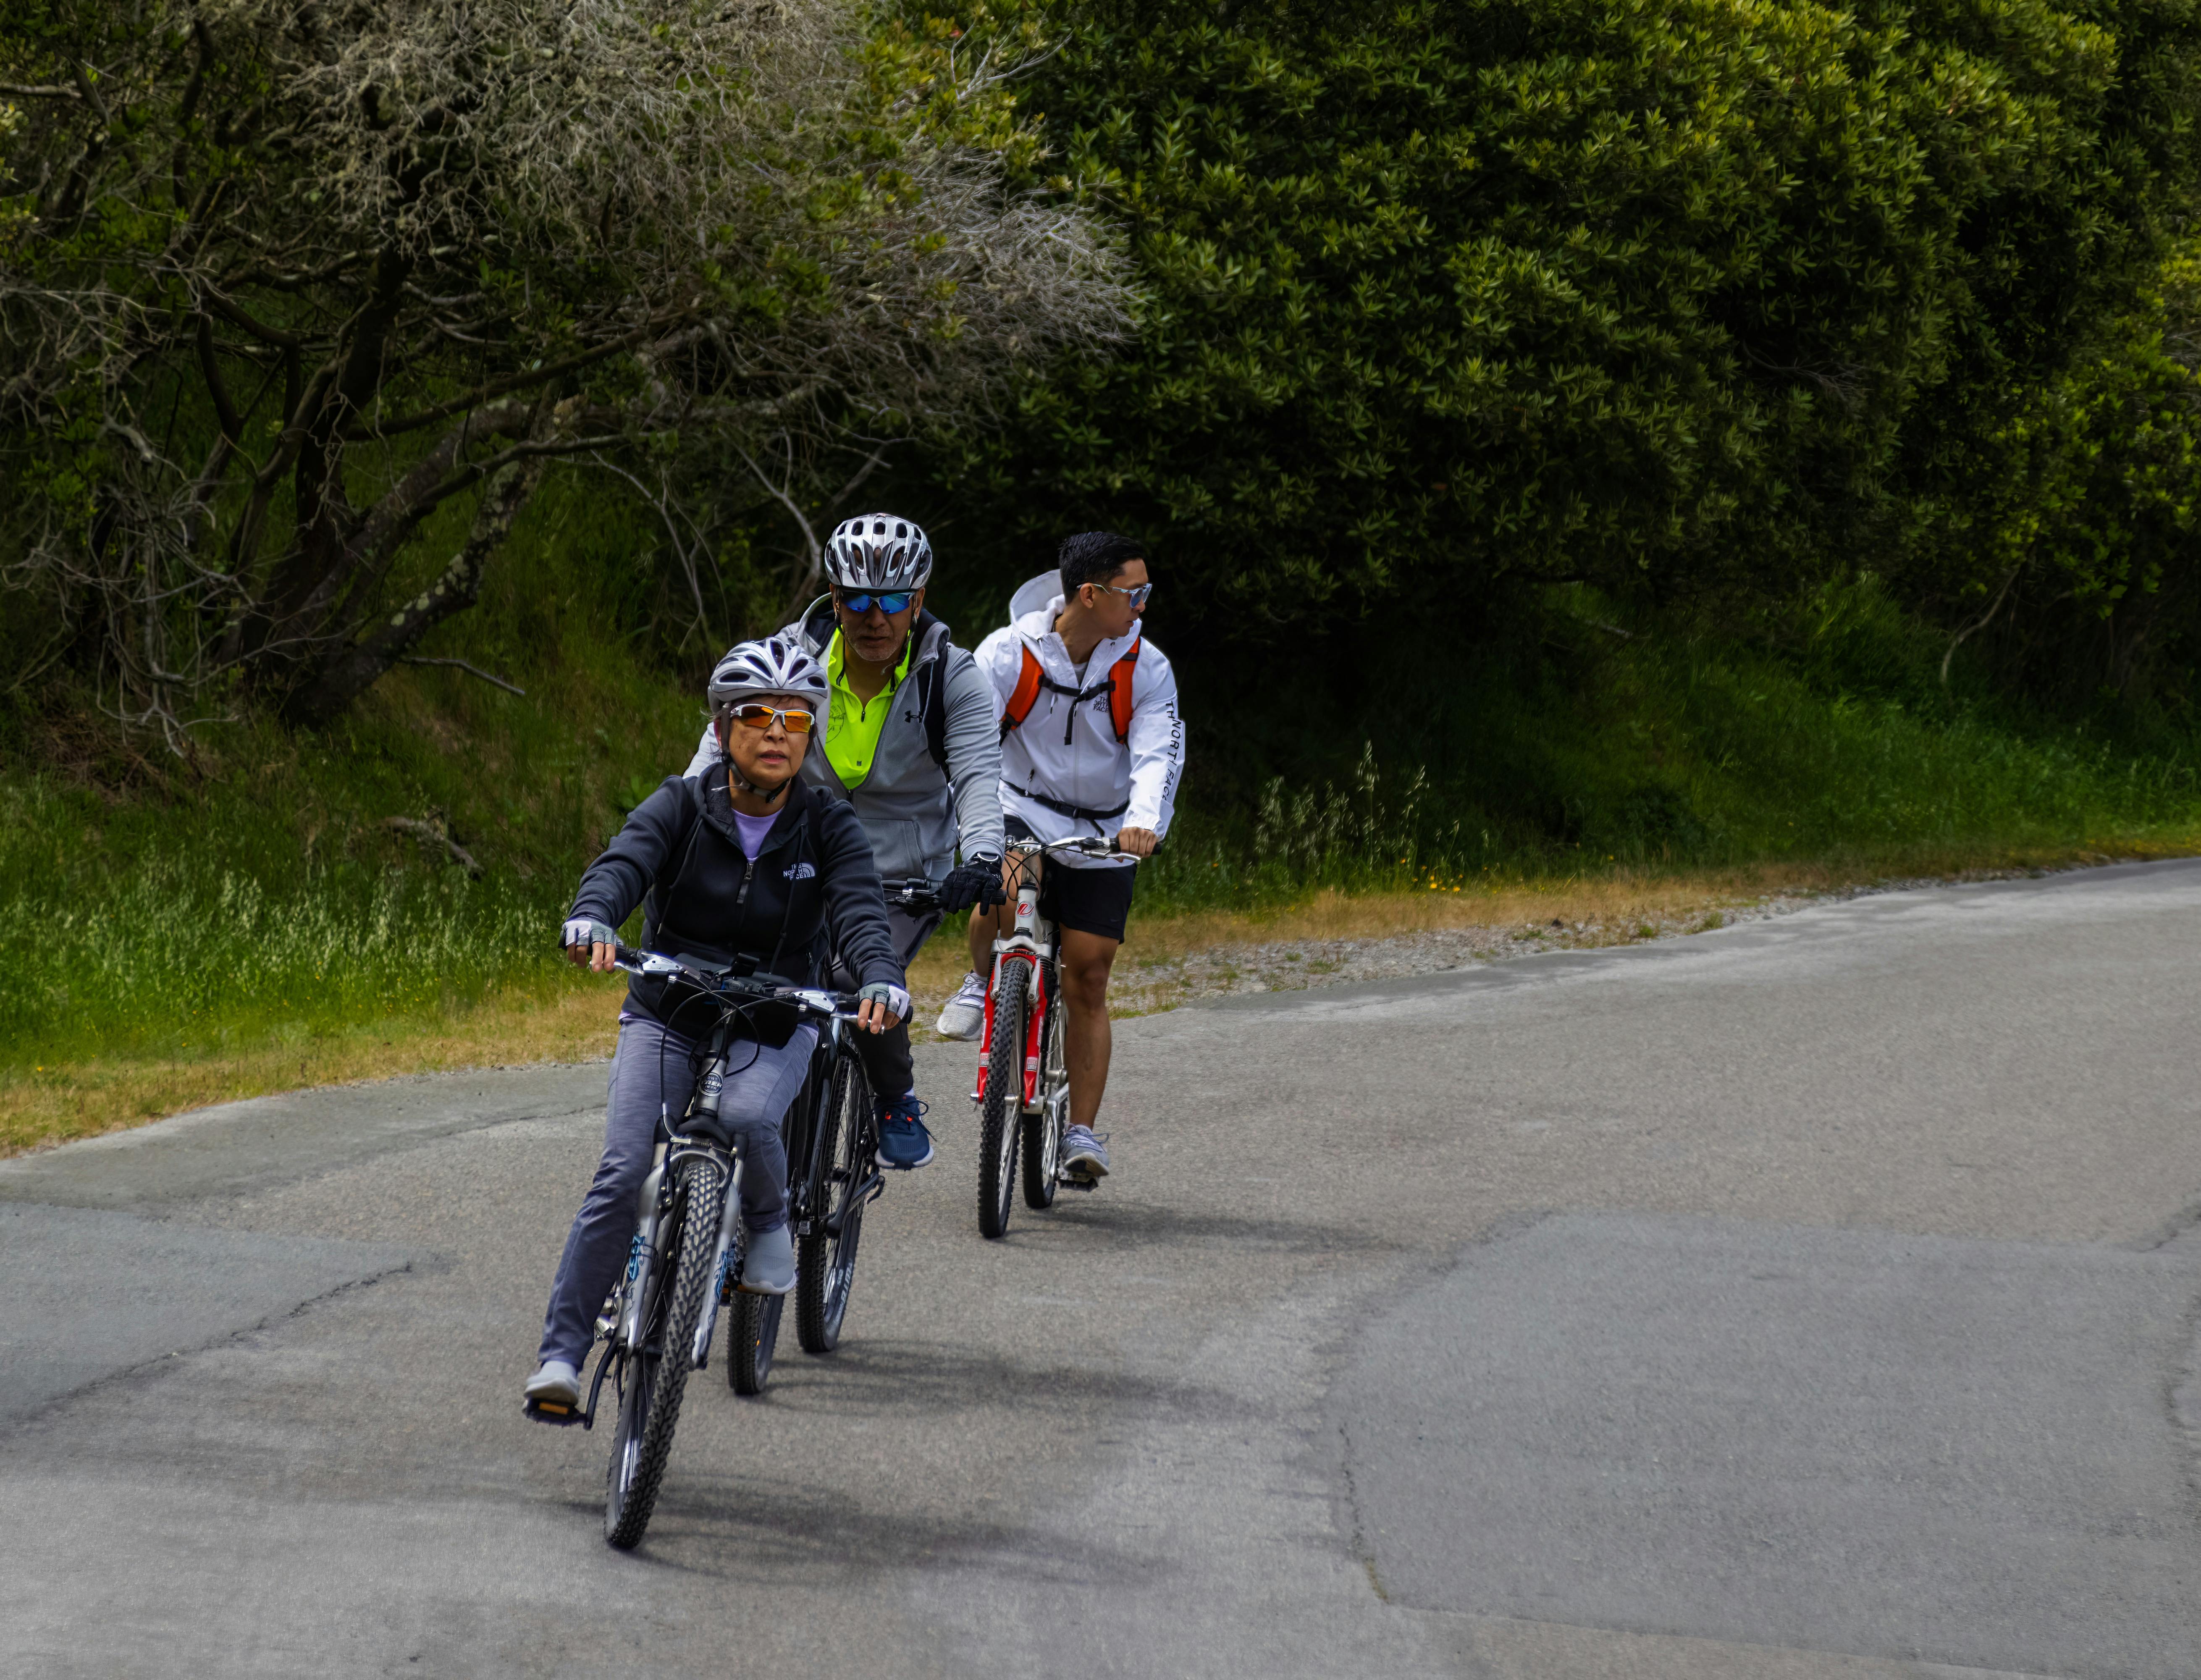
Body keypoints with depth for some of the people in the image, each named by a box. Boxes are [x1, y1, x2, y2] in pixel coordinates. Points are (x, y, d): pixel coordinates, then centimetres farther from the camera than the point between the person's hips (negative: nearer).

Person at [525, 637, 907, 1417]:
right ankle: (561, 1352, -13)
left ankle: (769, 1223, 0)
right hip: (667, 1015, 0)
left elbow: (860, 912, -22)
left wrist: (882, 983, -44)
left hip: (773, 1026, 0)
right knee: (622, 1175, -16)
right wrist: (591, 921, -48)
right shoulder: (682, 808, -8)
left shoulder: (829, 830, -7)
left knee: (747, 1116, -32)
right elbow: (623, 864, -25)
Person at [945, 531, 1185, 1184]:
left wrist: (1144, 822, -38)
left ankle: (1081, 1132, 6)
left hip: (1103, 835, 2)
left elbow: (1160, 752, -18)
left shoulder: (1146, 669, -8)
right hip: (1023, 810, -2)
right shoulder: (1010, 653, -13)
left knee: (1087, 982, -1)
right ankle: (983, 982, -4)